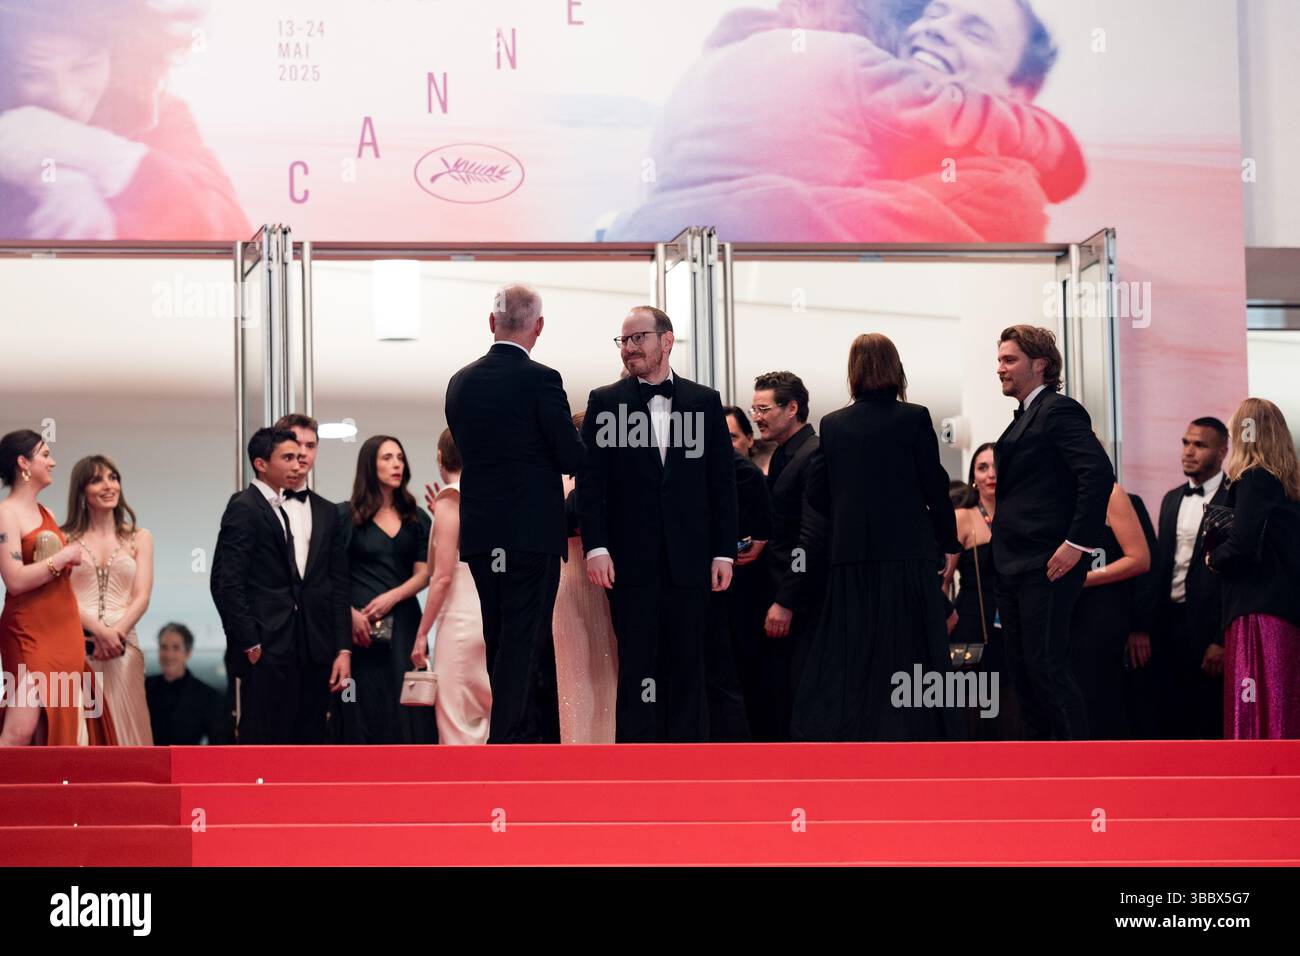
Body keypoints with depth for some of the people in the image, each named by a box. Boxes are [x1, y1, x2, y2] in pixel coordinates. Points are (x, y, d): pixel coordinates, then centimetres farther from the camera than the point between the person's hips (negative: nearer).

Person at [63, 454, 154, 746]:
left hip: (121, 645, 1)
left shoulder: (139, 538, 14)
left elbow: (141, 598, 5)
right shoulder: (66, 540, 8)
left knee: (122, 724, -2)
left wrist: (117, 633, -12)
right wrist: (99, 631, -14)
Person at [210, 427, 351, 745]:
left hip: (316, 653, 6)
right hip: (267, 652, -6)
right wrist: (250, 644, -12)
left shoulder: (324, 512, 15)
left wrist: (343, 649, 7)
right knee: (264, 742, -5)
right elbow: (226, 583, -8)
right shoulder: (244, 509, -3)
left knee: (310, 740, 6)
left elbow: (338, 585, 14)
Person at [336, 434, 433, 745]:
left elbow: (423, 573, 7)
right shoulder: (346, 515, 4)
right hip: (359, 625, -3)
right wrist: (350, 613, -15)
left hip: (403, 623, 3)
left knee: (405, 706, -2)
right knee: (365, 707, -4)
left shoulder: (415, 518, 13)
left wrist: (392, 597, -10)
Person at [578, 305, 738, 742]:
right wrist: (596, 547, -8)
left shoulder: (704, 402, 9)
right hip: (631, 559, -1)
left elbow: (722, 481, 7)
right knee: (636, 668, -1)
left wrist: (724, 551, 1)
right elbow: (590, 480, 2)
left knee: (688, 667, 4)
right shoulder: (605, 402, 6)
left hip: (689, 559, 1)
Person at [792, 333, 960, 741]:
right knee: (907, 657, 1)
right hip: (908, 551, -3)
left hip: (851, 555, 3)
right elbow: (935, 487, -4)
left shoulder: (833, 424, 4)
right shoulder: (914, 418, -5)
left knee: (848, 659, 7)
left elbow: (817, 494, 6)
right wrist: (949, 543, 7)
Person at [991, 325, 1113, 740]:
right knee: (1023, 669, 10)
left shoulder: (1059, 411, -9)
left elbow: (1099, 473, -20)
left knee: (1046, 667, -12)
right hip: (1013, 566, 10)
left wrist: (1077, 543, -21)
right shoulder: (1024, 418, 20)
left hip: (1045, 566, -10)